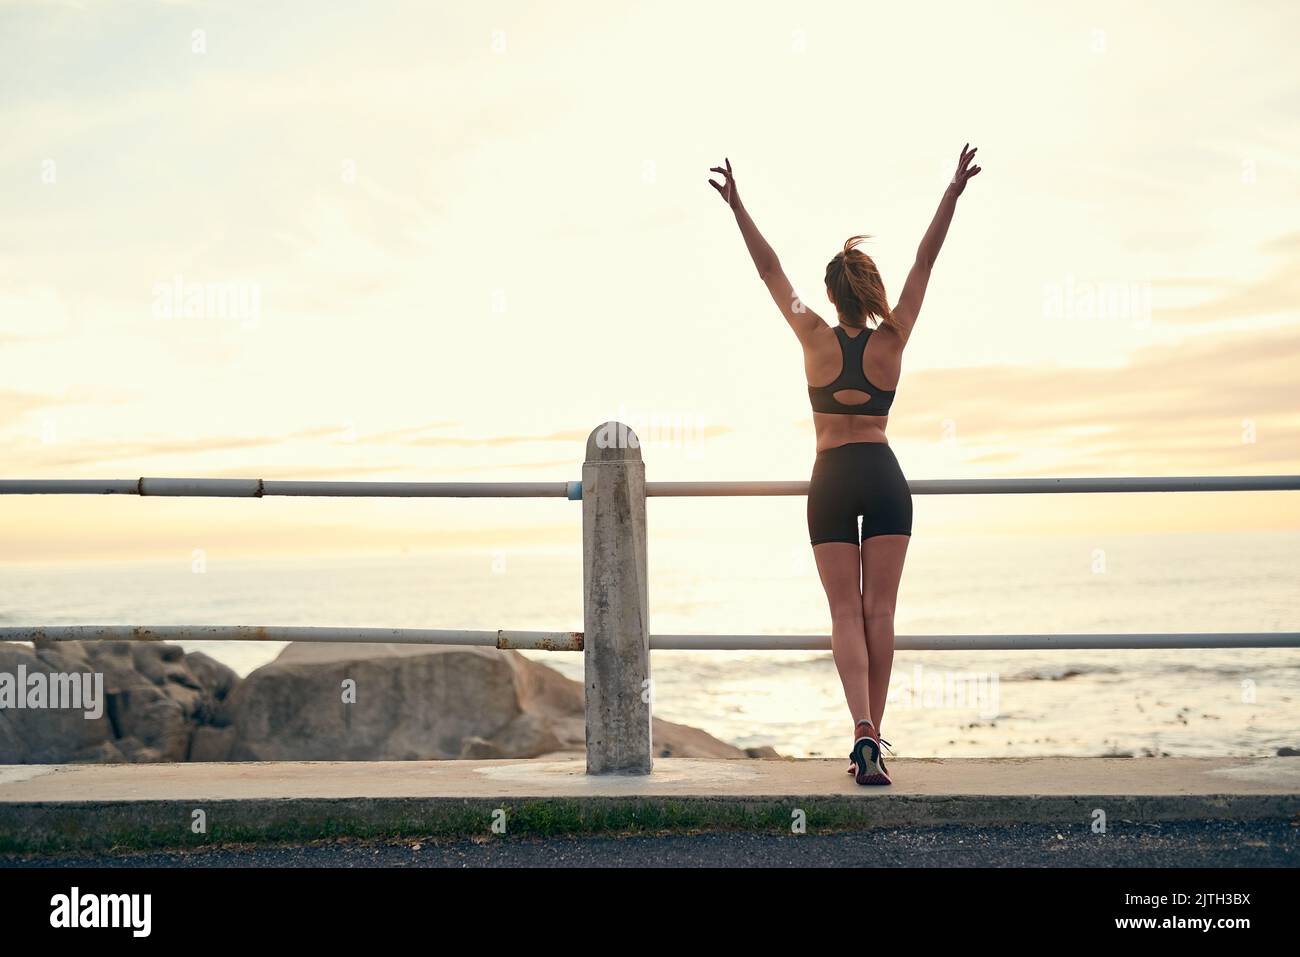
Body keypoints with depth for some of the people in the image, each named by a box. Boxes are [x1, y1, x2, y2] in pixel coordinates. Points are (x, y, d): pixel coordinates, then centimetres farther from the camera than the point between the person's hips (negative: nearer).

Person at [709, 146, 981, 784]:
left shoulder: (816, 338, -5)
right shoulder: (892, 340, -3)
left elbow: (770, 271, 0)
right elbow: (925, 261, 0)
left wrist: (737, 207, 5)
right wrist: (953, 194, 2)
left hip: (831, 480, -1)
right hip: (884, 476, 1)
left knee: (846, 613, -2)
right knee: (879, 611, 3)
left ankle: (863, 731, -20)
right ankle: (871, 739, 4)